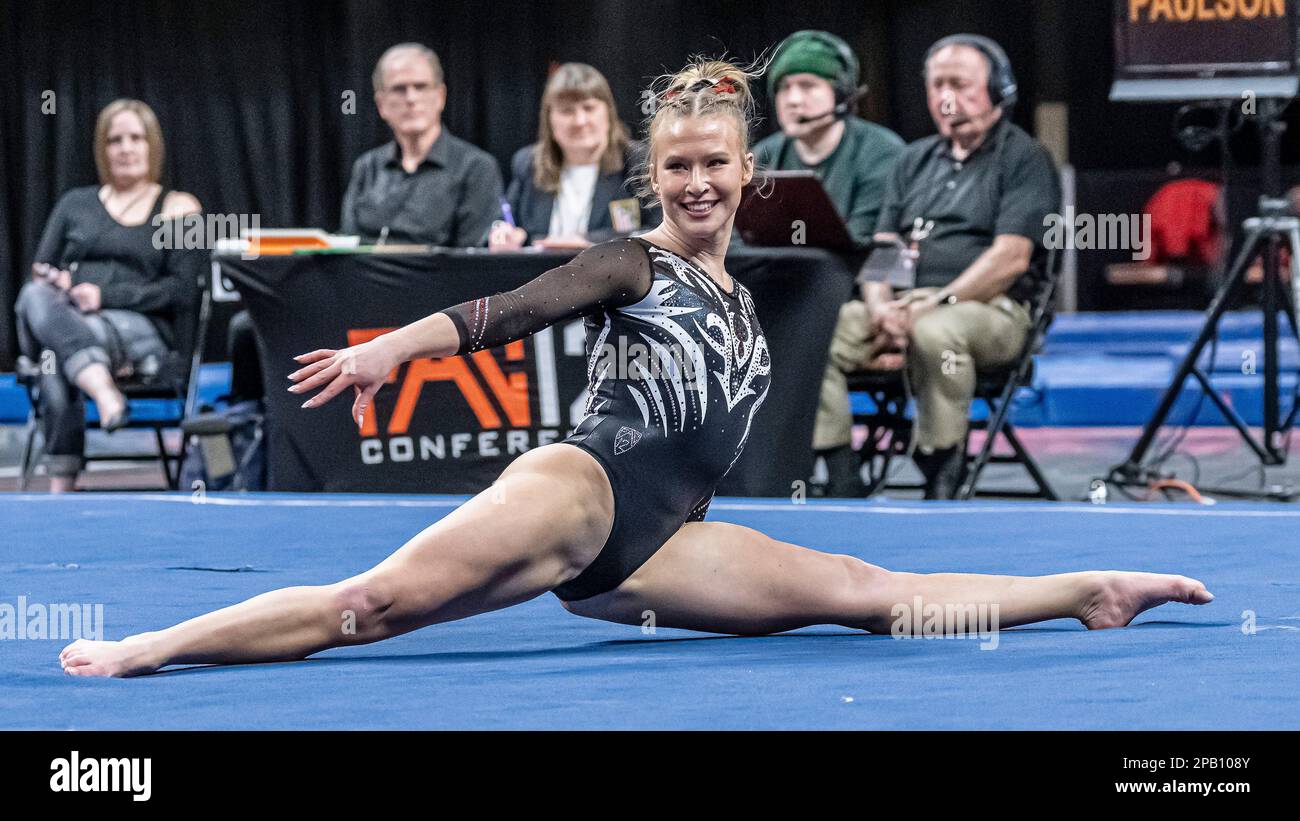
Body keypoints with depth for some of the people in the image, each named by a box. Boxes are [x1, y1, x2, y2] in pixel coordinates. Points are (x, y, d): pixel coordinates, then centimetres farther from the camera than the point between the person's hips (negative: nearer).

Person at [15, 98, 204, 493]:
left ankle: (62, 481, -46)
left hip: (145, 332, -3)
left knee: (57, 355, -37)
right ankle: (106, 394, -56)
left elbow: (182, 290, 1)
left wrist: (107, 294, -13)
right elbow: (41, 268, 20)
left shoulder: (177, 208, 12)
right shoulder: (75, 204, 26)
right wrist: (50, 279, -7)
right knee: (35, 296, -37)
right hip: (65, 316, 3)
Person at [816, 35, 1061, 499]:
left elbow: (1011, 258, -9)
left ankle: (943, 482, -29)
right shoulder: (915, 161, 24)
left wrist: (933, 306, -17)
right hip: (904, 306, 6)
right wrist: (882, 307, -7)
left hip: (990, 309, -6)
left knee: (936, 334, -41)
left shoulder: (1023, 159, 4)